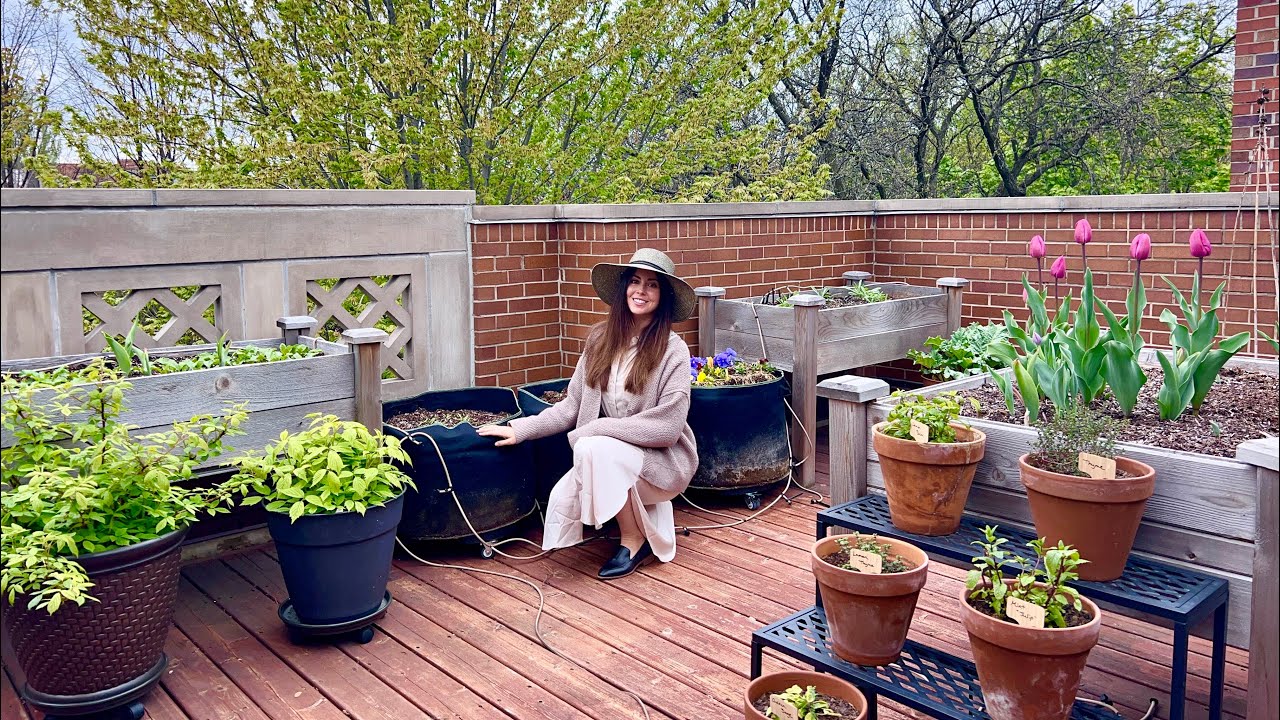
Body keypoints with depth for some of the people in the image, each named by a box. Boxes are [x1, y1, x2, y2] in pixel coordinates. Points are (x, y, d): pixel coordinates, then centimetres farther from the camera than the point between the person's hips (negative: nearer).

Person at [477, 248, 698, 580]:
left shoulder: (673, 350, -14)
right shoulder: (601, 339, 1)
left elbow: (668, 426, -21)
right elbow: (572, 405, 4)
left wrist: (596, 430, -20)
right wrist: (519, 429, -5)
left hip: (663, 461, -5)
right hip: (608, 459, 5)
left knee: (594, 449, -31)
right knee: (562, 502, -20)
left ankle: (634, 540, -9)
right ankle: (638, 509, 10)